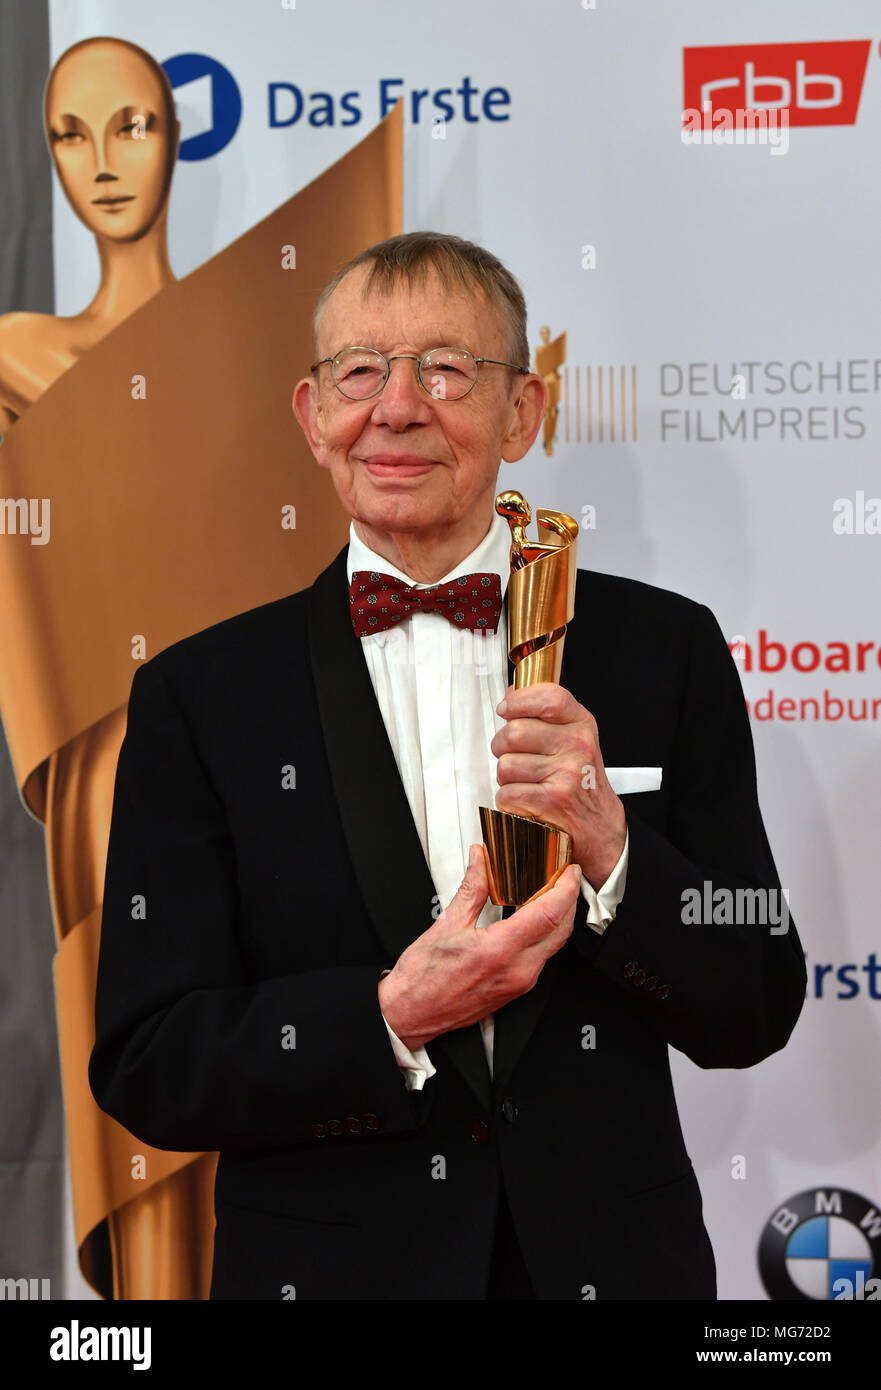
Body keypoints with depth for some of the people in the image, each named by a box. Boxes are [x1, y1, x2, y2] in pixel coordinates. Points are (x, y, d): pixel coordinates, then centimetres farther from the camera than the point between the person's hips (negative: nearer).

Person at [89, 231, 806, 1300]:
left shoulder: (666, 651, -4)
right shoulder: (199, 696, -7)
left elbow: (756, 1017, -4)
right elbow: (142, 1068, -9)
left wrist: (610, 850, -19)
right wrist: (393, 1017, -22)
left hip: (616, 1260, 1)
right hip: (331, 1265, -1)